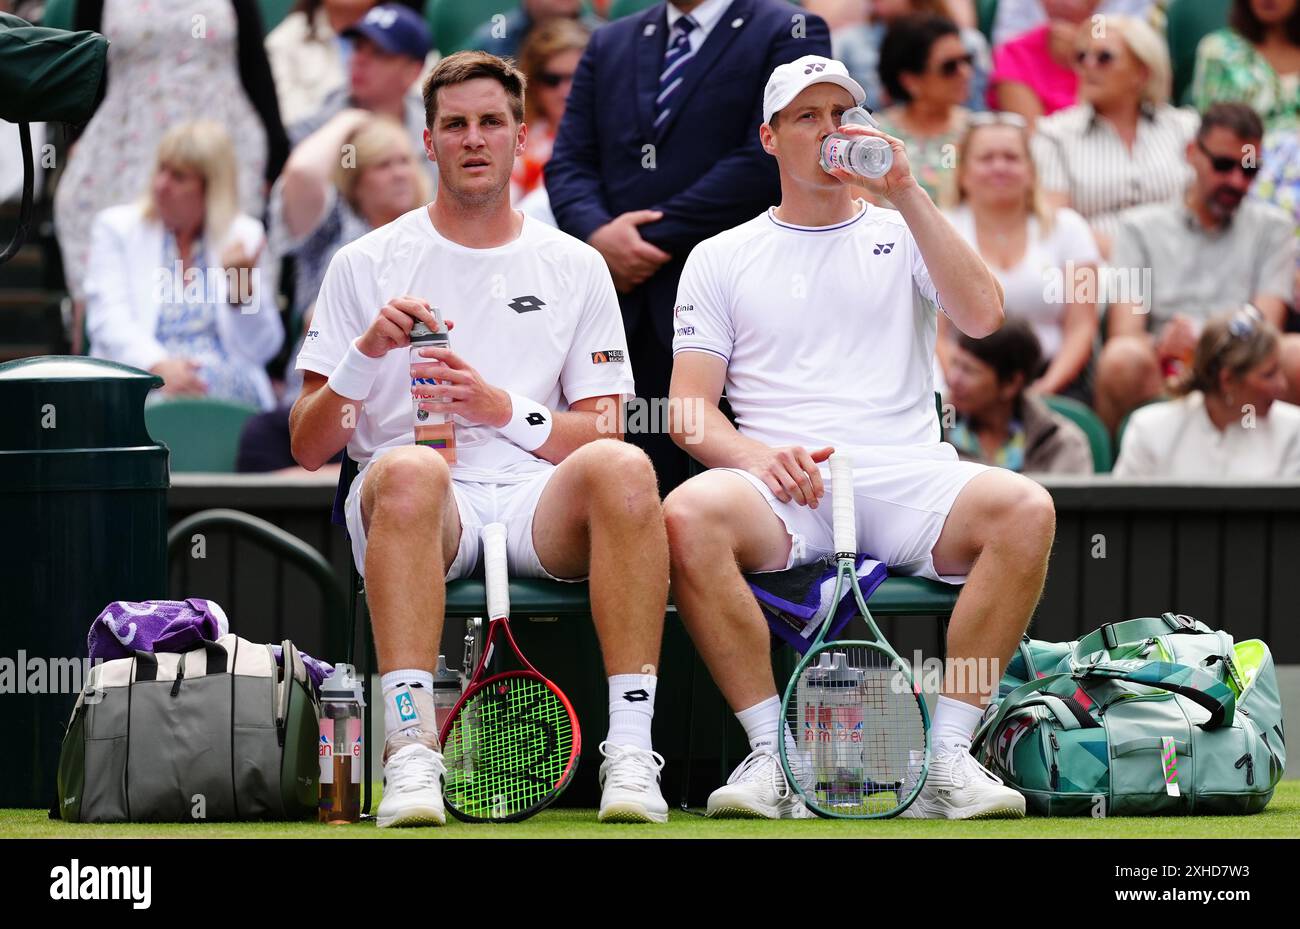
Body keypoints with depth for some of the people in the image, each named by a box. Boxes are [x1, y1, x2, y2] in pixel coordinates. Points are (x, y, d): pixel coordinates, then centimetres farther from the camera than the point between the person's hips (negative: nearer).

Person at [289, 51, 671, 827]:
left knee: (622, 468, -33)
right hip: (422, 506, -1)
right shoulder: (367, 265, 14)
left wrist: (504, 410, -8)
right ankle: (412, 756, -44)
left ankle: (630, 750, -35)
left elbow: (602, 432, 10)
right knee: (409, 470, -38)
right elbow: (309, 448, 10)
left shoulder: (575, 267, 17)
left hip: (540, 502, 1)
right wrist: (366, 353, -9)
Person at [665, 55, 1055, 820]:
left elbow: (983, 315, -2)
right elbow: (691, 408, 9)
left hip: (907, 476, 1)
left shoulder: (904, 235, 19)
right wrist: (759, 456, -13)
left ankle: (948, 757, -26)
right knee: (689, 516, -35)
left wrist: (905, 193, -4)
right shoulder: (721, 257, 18)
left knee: (1026, 510, -31)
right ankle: (772, 756, -27)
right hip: (778, 490, -1)